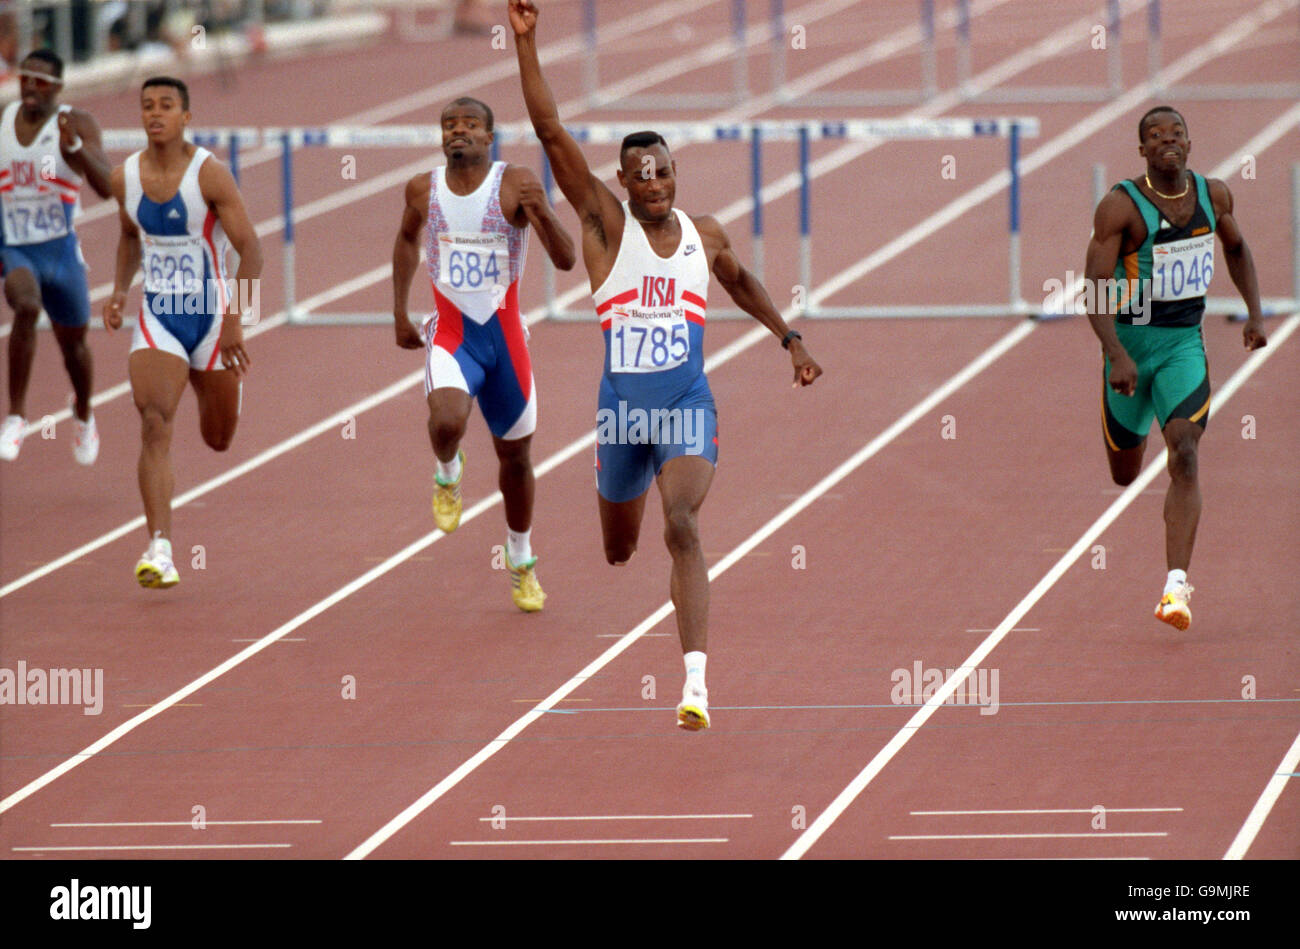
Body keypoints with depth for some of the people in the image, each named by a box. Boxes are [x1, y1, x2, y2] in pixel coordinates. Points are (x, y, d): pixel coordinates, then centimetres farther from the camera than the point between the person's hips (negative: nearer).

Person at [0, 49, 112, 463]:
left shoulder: (77, 124, -10)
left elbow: (107, 187, -22)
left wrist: (74, 146, -37)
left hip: (60, 250, 0)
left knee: (73, 343, 16)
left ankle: (84, 414, 48)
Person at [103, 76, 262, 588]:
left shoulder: (209, 174, -15)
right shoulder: (125, 177, -2)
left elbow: (250, 247, -14)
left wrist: (235, 321, -21)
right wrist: (119, 291, 3)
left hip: (211, 316, -2)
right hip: (157, 320, 2)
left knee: (219, 439, 15)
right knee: (155, 426, -19)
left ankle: (208, 384, 55)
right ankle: (159, 548, -24)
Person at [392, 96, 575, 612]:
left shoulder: (515, 183, -10)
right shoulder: (424, 189, -2)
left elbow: (566, 259, -16)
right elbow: (407, 239, 21)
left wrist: (542, 212, -34)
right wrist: (399, 311, 17)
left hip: (504, 336, 0)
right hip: (451, 335, 0)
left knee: (515, 454, 12)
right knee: (447, 422, -30)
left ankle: (521, 561, 34)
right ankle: (448, 474, 7)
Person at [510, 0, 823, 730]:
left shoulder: (705, 234, 6)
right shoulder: (607, 225, -2)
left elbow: (740, 281, 30)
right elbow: (551, 131, -11)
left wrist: (790, 339, 25)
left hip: (688, 407, -1)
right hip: (622, 409, 1)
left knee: (683, 528, -23)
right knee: (619, 552, 14)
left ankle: (697, 683, -33)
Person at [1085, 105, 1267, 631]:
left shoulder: (1213, 194, 0)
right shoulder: (1121, 206, -15)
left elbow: (1236, 248, 21)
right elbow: (1095, 287, -17)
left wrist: (1254, 313, 10)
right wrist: (1117, 355, -28)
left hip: (1185, 342, 2)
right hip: (1131, 340, -2)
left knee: (1184, 456, -19)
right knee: (1124, 474, 11)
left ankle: (1177, 586, -26)